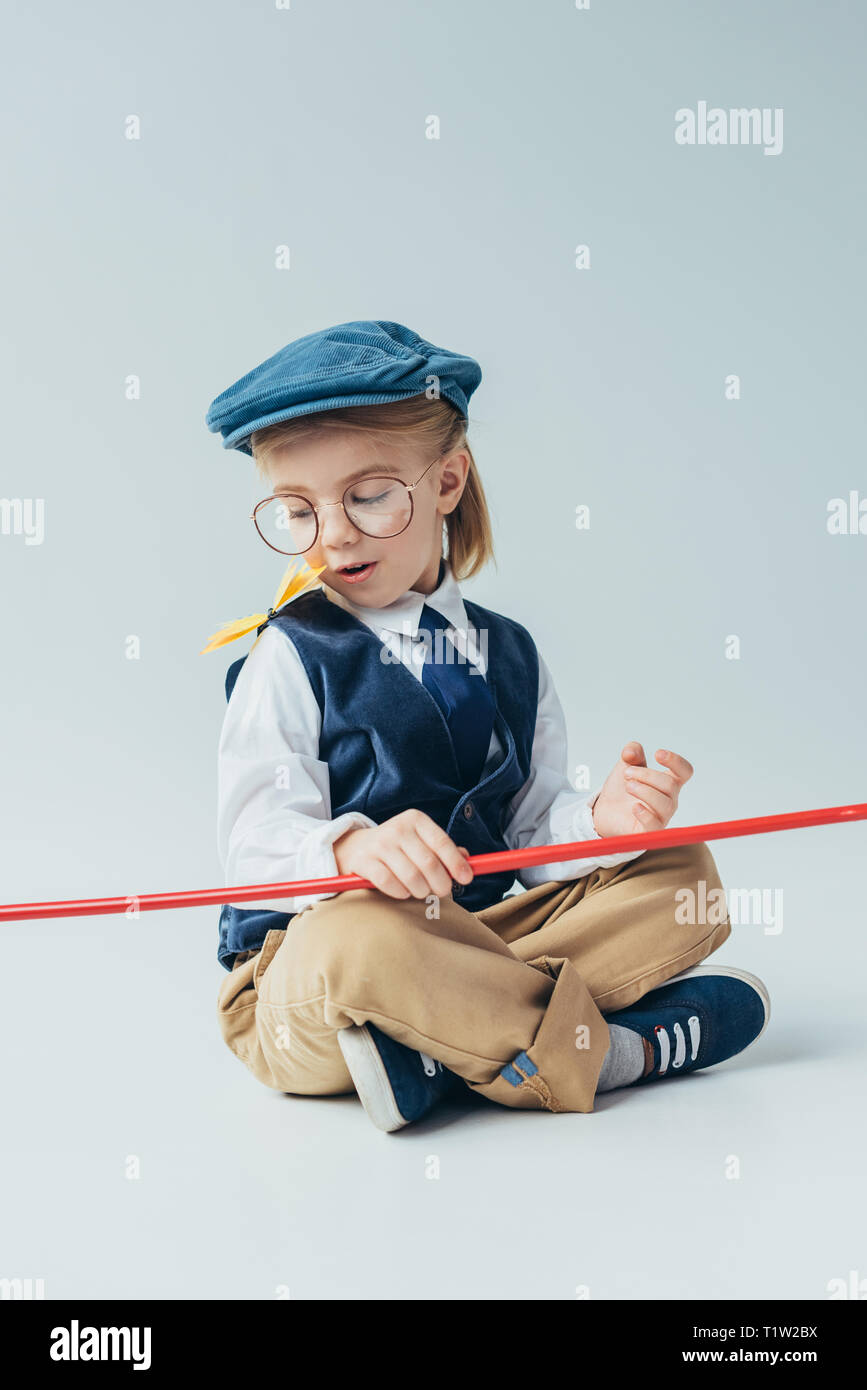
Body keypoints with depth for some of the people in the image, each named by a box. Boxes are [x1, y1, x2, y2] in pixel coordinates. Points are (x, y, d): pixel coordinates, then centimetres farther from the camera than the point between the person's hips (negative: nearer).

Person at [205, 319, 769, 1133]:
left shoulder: (509, 654, 11)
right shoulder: (293, 656, -4)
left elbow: (531, 838, 9)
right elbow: (255, 846, -14)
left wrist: (601, 819, -14)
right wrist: (352, 849, -36)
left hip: (487, 932, 6)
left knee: (680, 876, -5)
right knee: (354, 944, -40)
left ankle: (439, 1049, -23)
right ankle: (611, 1048, -19)